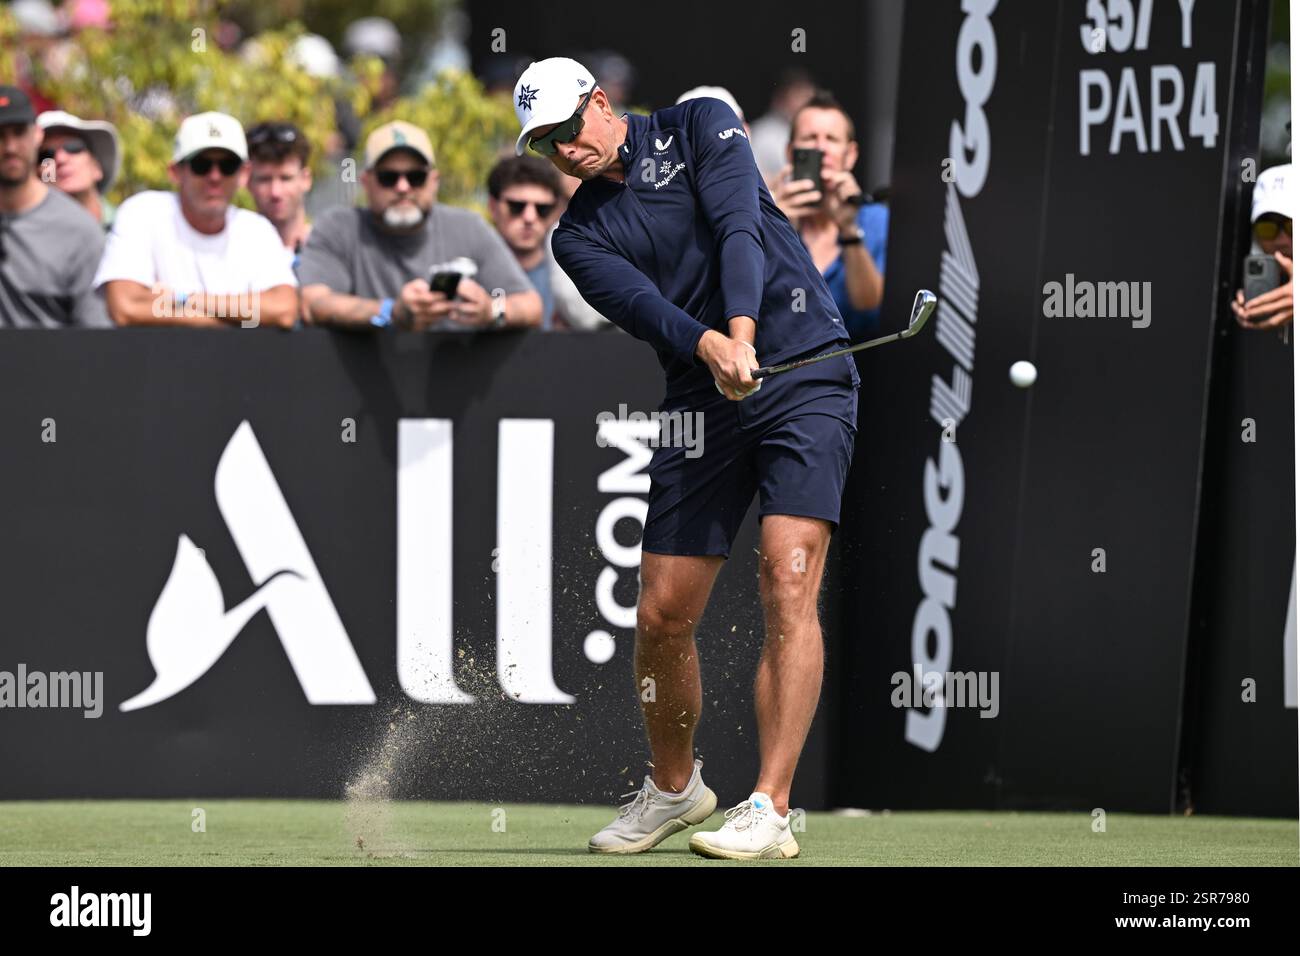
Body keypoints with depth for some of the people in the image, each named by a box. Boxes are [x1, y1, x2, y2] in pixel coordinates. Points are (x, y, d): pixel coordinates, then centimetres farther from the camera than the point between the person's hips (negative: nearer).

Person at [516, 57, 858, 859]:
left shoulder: (700, 127, 3)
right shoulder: (581, 235, 9)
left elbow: (739, 228, -13)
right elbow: (640, 304, -11)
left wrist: (743, 333, -30)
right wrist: (709, 349, -32)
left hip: (804, 373, -4)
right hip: (701, 403, 4)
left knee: (788, 585, -18)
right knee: (663, 615, 3)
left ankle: (771, 810, -22)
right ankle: (674, 788, 29)